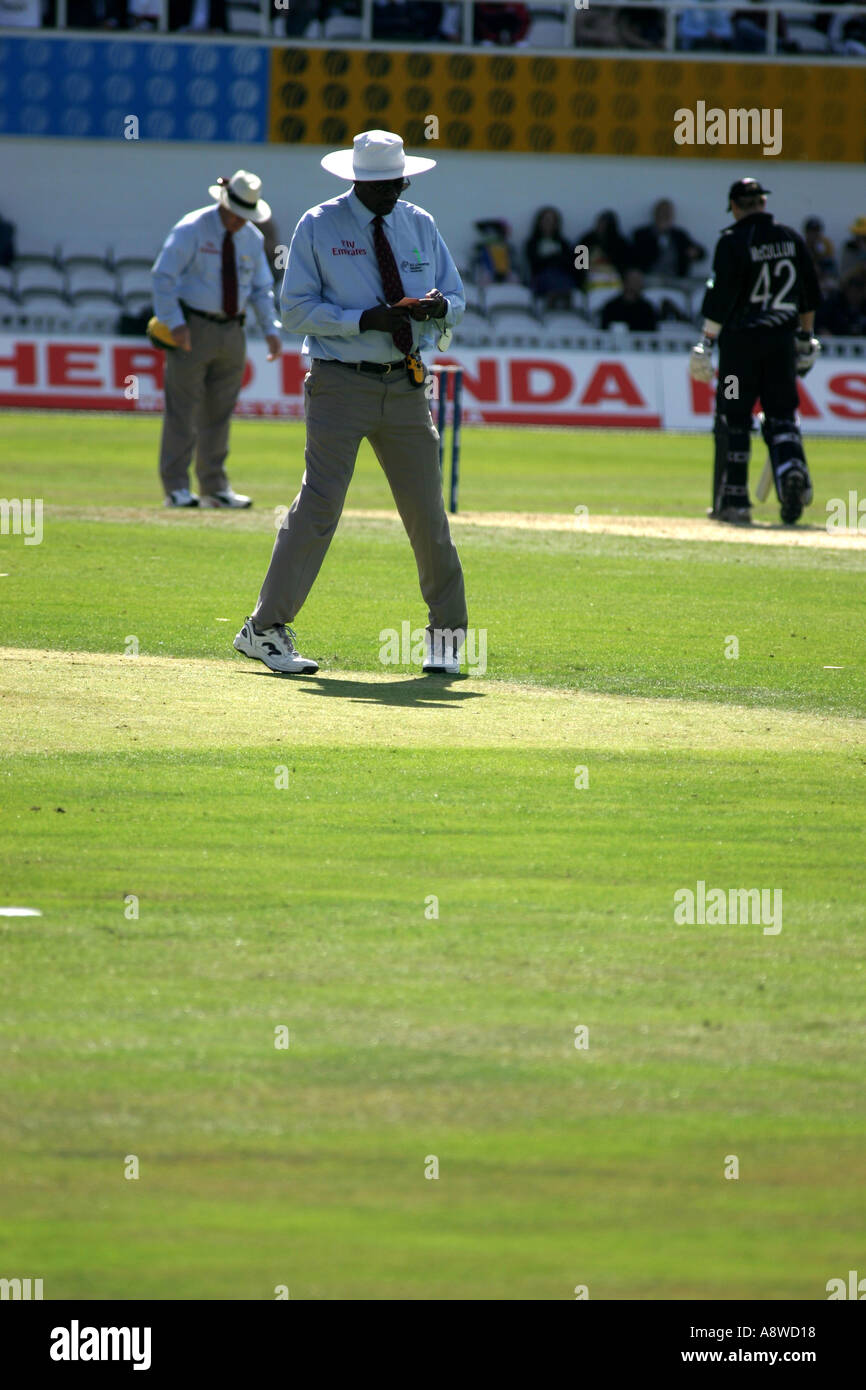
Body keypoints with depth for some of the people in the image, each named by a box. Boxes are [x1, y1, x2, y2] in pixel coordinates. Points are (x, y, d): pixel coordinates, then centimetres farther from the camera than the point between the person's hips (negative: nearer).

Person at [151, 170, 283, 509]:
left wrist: (271, 329, 1)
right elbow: (163, 275, -13)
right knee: (183, 411, -5)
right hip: (192, 328, -6)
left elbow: (262, 288, 14)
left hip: (231, 330, 6)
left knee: (219, 413, 9)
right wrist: (175, 323, -20)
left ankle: (215, 488, 14)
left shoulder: (253, 239, 8)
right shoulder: (191, 230, -9)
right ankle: (176, 488, -3)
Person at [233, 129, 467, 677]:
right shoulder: (318, 226, 0)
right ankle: (265, 629, -8)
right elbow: (297, 308, -5)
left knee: (427, 510, 5)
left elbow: (457, 299, 13)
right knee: (320, 504, -12)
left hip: (407, 387, 4)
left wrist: (439, 306, -11)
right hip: (342, 383, -4)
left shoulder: (421, 225, 12)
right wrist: (365, 319, -18)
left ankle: (448, 632, 20)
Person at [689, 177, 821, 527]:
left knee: (733, 419, 4)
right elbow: (810, 293, 13)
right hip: (782, 338, 4)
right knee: (781, 413, 7)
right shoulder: (791, 238, 8)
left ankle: (733, 501, 4)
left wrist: (707, 341, -9)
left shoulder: (733, 241, -9)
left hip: (741, 338, -4)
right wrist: (805, 336, 22)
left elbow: (721, 296, -13)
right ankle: (792, 469, -21)